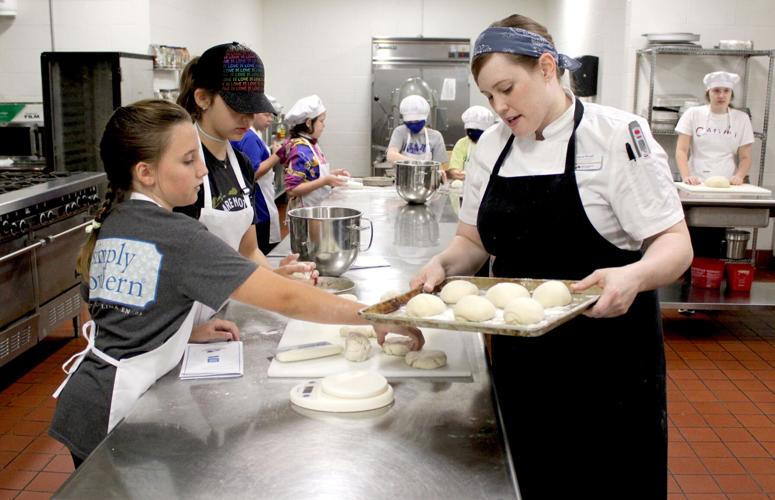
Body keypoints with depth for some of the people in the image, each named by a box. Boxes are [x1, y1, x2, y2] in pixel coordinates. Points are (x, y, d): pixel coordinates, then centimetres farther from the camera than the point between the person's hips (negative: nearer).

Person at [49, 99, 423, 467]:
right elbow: (286, 299, -24)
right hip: (115, 411, -8)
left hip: (84, 397, 8)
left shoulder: (109, 225, 4)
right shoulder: (178, 237, -21)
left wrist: (189, 332, 7)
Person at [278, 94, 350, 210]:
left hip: (317, 209, 9)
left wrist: (332, 173, 5)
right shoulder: (300, 150, -18)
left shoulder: (311, 144, 7)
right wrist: (325, 181, -24)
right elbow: (291, 189, -22)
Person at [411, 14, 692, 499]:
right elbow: (474, 241, 12)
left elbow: (674, 242, -13)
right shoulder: (491, 146, 5)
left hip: (608, 359, -4)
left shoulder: (616, 135, -11)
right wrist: (444, 264, -9)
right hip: (521, 360, 5)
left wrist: (634, 276, -33)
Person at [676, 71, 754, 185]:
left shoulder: (741, 118, 9)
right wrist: (686, 176, -15)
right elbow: (681, 150, 1)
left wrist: (739, 176, -9)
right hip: (697, 183, -1)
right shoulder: (693, 114, 5)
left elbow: (745, 157, 10)